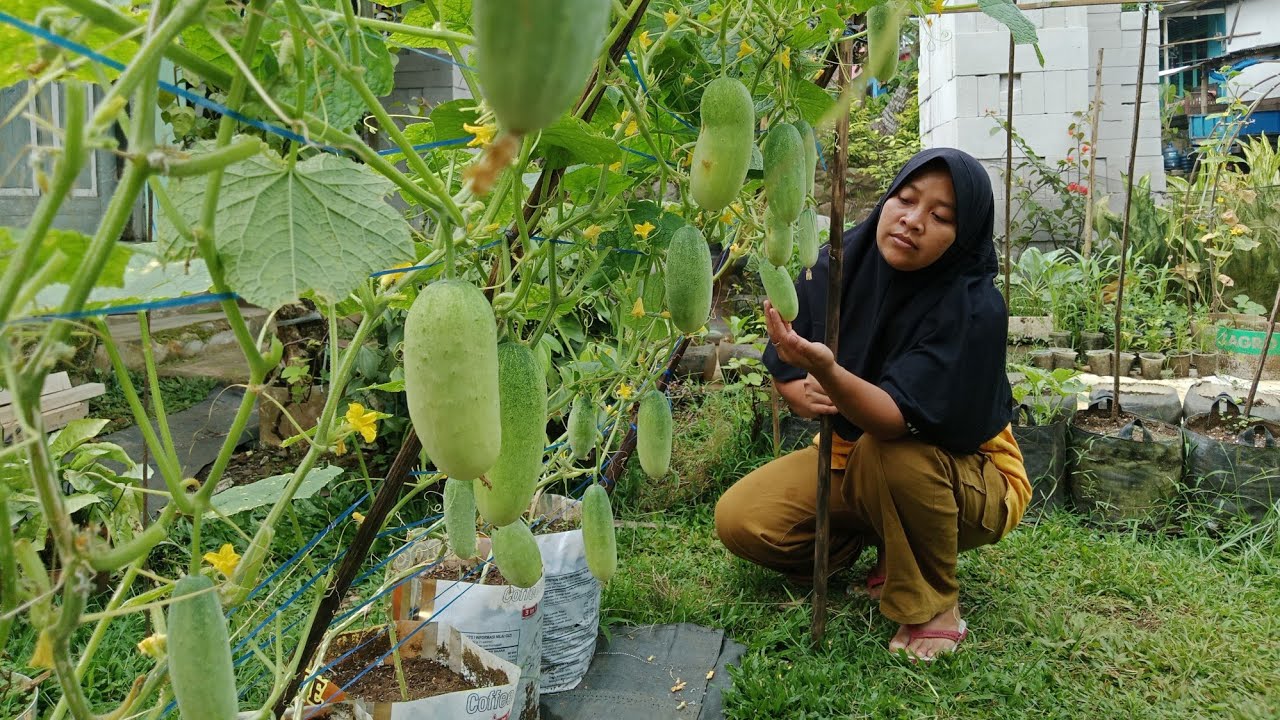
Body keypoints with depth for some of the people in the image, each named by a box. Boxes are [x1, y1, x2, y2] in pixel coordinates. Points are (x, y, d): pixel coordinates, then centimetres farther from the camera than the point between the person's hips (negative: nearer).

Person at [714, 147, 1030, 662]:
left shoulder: (975, 309, -27)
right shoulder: (841, 264, -13)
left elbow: (897, 418, -37)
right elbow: (784, 366, -2)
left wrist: (827, 371, -55)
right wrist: (802, 393, -25)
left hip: (964, 474, -4)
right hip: (852, 455, 5)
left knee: (885, 454, -38)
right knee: (739, 521, -12)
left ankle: (936, 604, -10)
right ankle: (879, 541, 12)